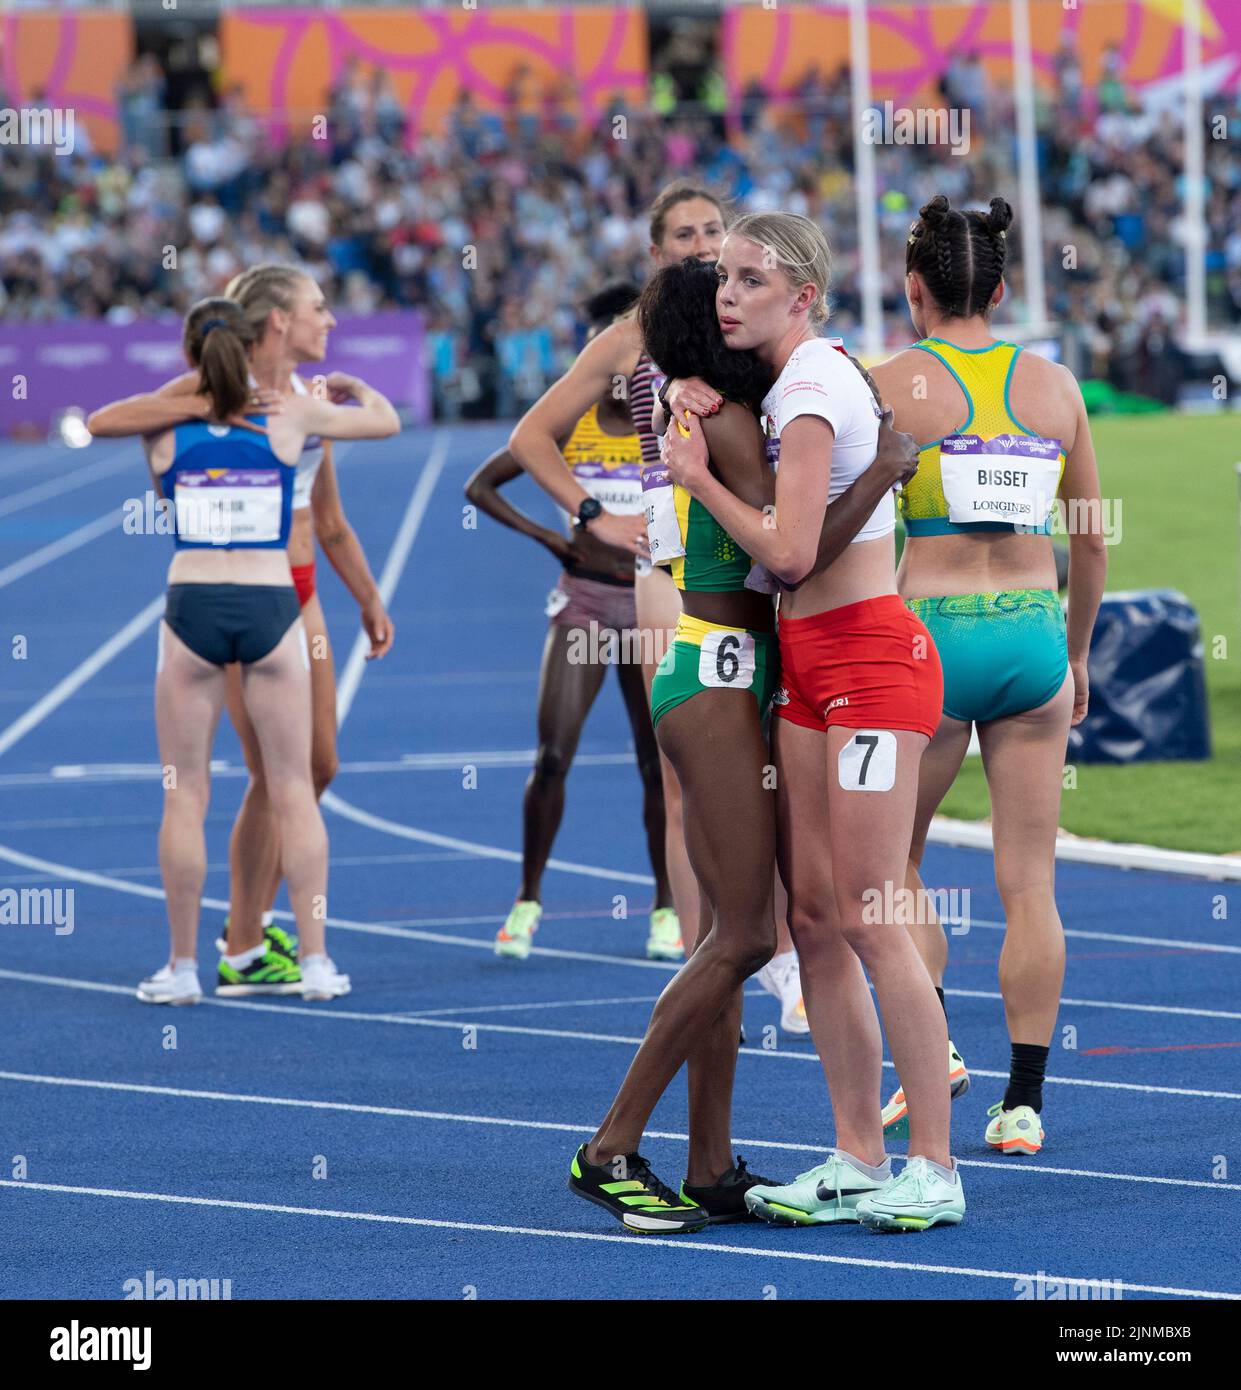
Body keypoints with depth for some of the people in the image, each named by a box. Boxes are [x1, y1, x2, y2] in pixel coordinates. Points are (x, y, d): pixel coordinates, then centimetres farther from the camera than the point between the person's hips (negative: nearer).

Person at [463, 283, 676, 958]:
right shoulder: (567, 425, -2)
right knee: (552, 755, -8)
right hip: (583, 599, 0)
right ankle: (527, 899, 4)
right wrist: (545, 535, -9)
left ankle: (666, 908, 15)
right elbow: (480, 485, 2)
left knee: (658, 763, 2)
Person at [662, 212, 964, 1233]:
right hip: (807, 667, 9)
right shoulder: (789, 384, 14)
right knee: (812, 916, 6)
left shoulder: (814, 390, -14)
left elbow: (790, 552, -20)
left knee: (867, 920, -10)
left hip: (869, 659, -9)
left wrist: (699, 477, -7)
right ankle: (859, 1163, 10)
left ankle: (935, 1169, -7)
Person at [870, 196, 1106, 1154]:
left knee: (892, 866, 15)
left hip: (928, 635, -3)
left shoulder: (890, 383, -5)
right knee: (1028, 885, 5)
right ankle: (1024, 1102, 5)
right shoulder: (1056, 386, 6)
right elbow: (1092, 540, 11)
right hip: (1034, 635, 3)